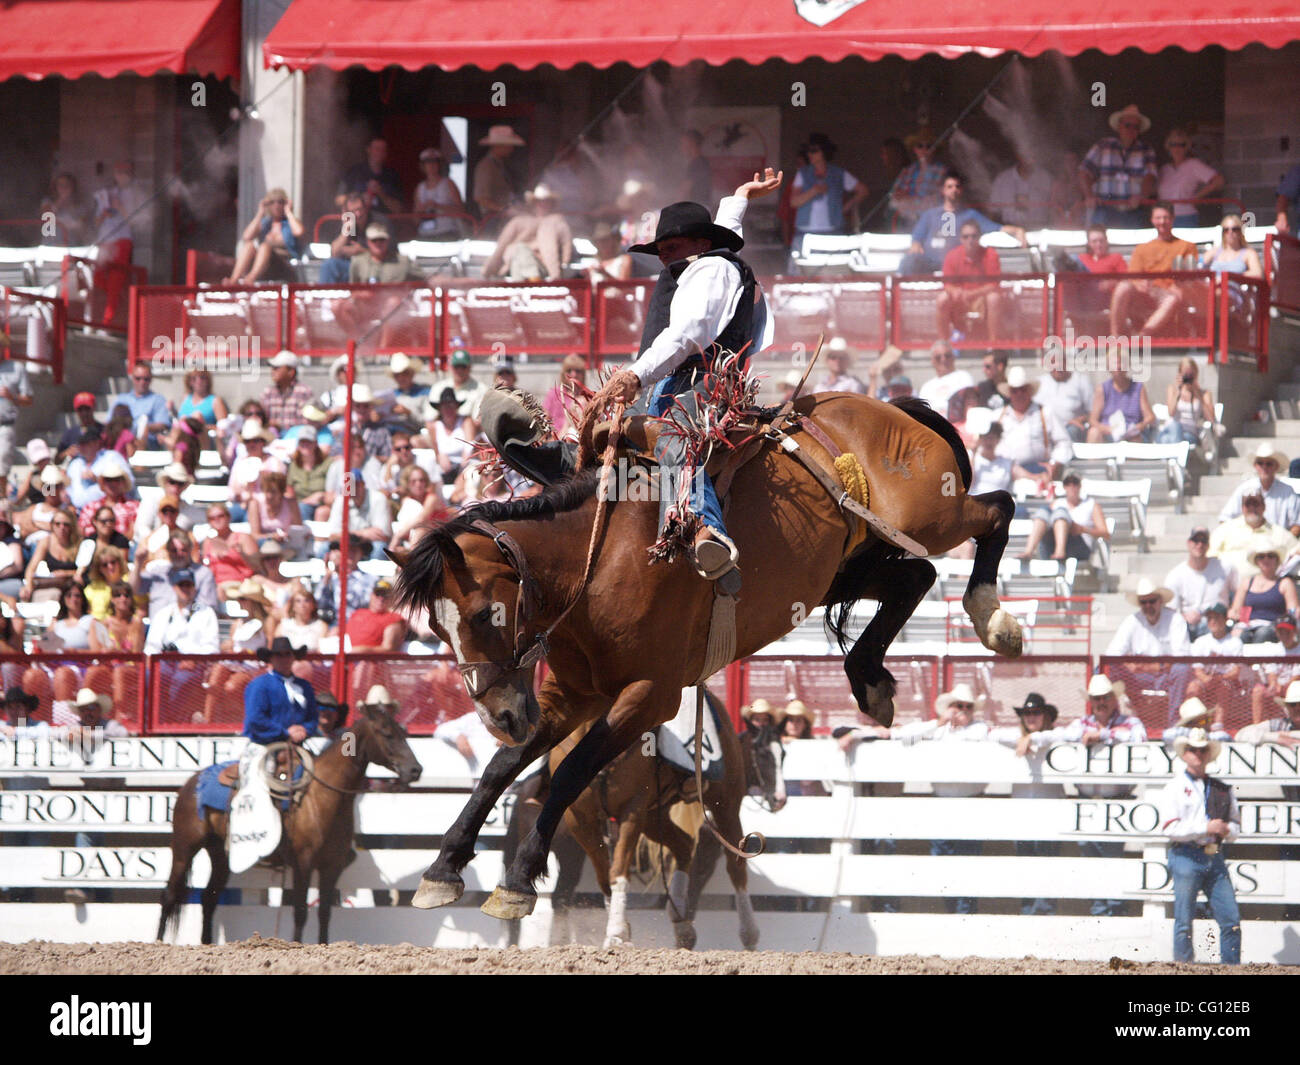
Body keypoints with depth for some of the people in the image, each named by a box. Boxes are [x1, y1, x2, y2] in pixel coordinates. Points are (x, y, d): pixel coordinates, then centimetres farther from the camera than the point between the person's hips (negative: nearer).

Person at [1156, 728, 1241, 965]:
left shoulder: (1222, 790, 17)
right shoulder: (1174, 788, 4)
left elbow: (1235, 825, 23)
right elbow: (1169, 828, -7)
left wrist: (1227, 830, -2)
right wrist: (1207, 828, -12)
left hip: (1215, 858, 4)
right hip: (1186, 856, -4)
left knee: (1231, 919, -3)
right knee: (1184, 921, -4)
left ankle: (1232, 968, 2)